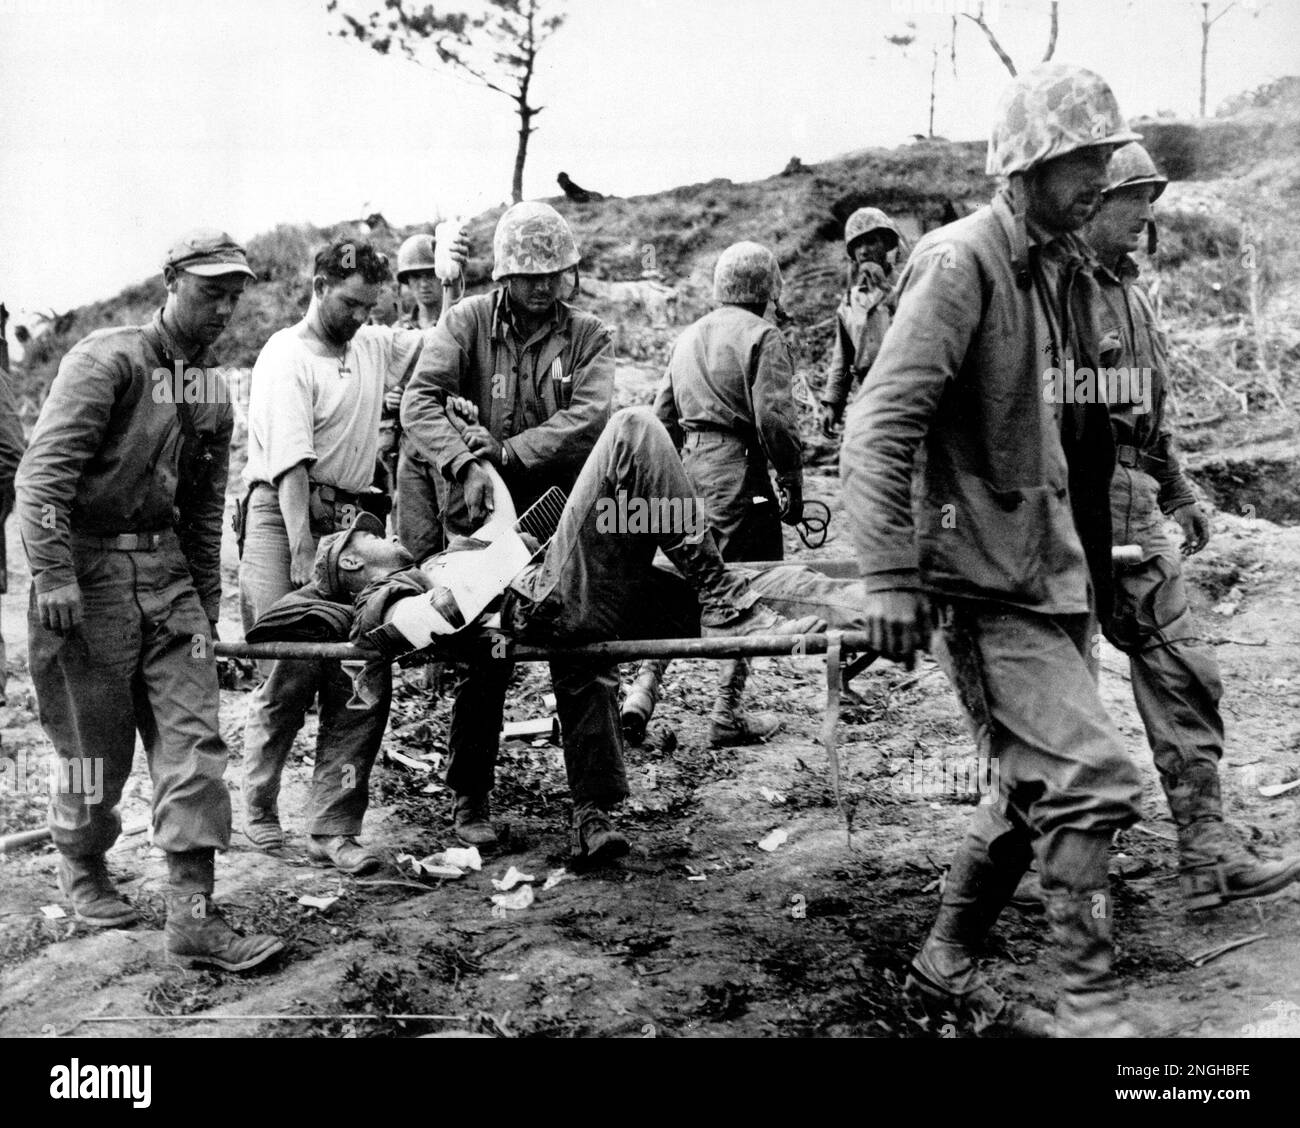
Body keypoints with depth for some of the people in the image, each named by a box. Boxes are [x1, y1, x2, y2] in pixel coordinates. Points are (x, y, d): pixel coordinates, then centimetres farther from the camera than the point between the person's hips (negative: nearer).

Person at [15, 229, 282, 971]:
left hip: (167, 569, 6)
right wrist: (53, 575, -23)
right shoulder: (107, 360, -9)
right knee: (98, 744, 5)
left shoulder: (213, 396, 13)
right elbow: (44, 471, -17)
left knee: (194, 737, -3)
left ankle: (193, 914, 0)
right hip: (90, 570, -6)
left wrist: (207, 605, 19)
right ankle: (81, 866, 34)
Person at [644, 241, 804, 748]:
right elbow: (774, 418, -15)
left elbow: (662, 415, 19)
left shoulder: (688, 336, 17)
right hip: (737, 472, -7)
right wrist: (793, 480, -7)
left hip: (687, 466, 7)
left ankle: (645, 684, 9)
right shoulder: (761, 336, -6)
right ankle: (727, 715, 5)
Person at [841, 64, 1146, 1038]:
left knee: (1036, 790, 15)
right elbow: (877, 426, -20)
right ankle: (1094, 1010, 1)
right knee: (1092, 779, -12)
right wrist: (890, 576, -25)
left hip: (1056, 574, 9)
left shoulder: (1067, 268, 14)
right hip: (986, 582, -9)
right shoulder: (962, 263, -13)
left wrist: (1096, 564, 22)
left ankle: (946, 969, 31)